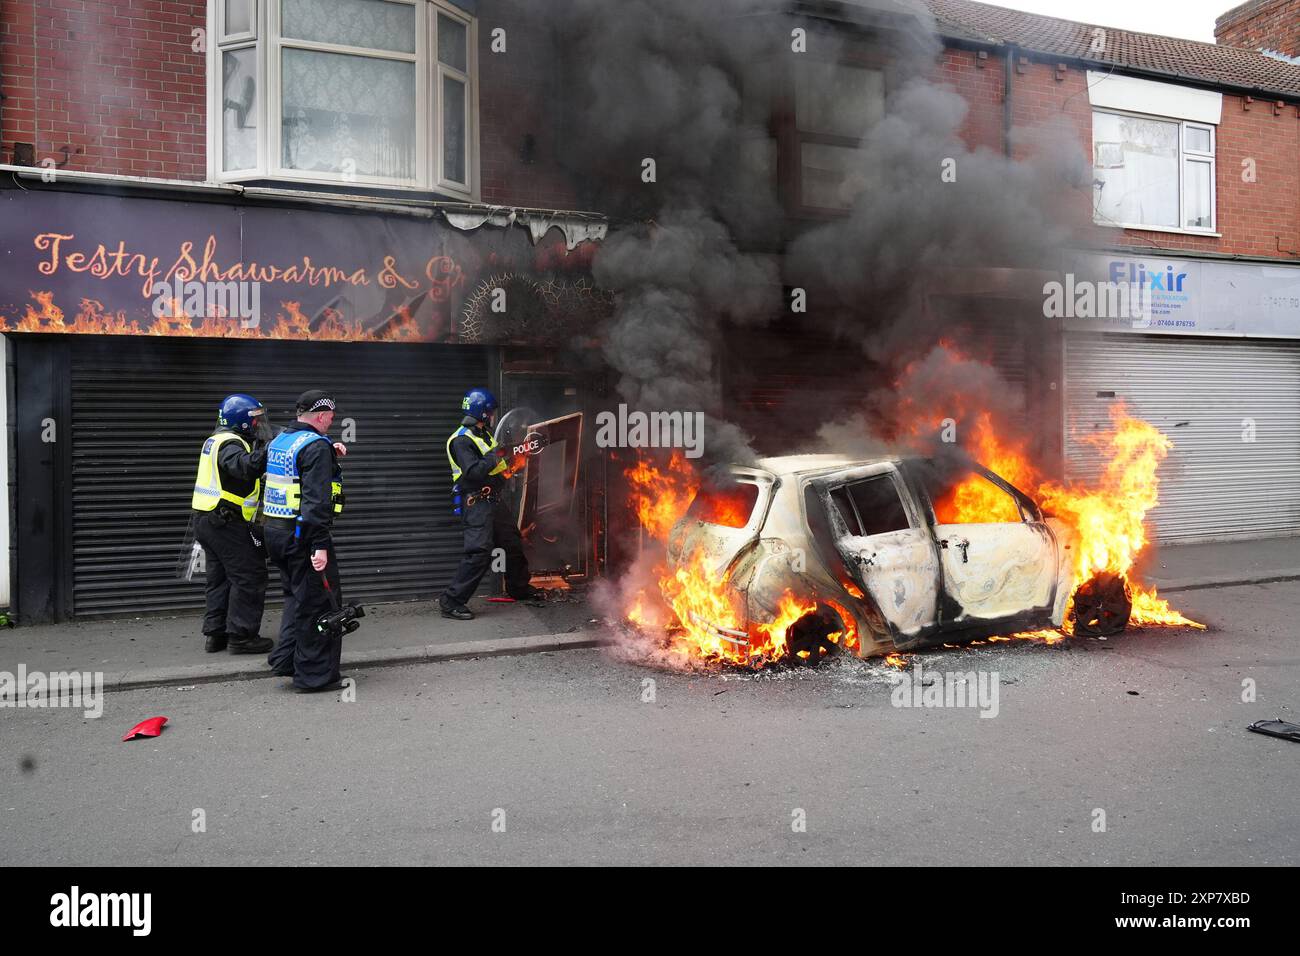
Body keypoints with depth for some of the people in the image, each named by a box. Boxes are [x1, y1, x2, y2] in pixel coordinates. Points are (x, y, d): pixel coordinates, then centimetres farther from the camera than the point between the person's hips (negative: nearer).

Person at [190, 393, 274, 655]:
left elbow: (243, 473, 13)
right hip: (227, 523, -10)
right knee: (249, 577, -4)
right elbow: (243, 467, -36)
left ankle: (215, 634, 20)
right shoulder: (231, 444, -15)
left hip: (206, 520, 10)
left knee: (220, 578, 16)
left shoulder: (217, 441, 18)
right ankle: (241, 635, -1)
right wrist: (266, 450, -44)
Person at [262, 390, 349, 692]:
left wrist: (329, 453, 18)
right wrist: (320, 545, -27)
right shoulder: (316, 446, -16)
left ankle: (285, 658, 22)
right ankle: (315, 675, 6)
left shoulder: (279, 440, 13)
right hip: (303, 534, -9)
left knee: (298, 597, 24)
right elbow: (317, 500, -24)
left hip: (275, 532, 9)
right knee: (319, 602, 1)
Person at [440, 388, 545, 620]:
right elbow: (474, 472, -27)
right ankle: (451, 602, -10)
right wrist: (495, 455, -21)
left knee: (513, 542, 19)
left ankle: (519, 588, 38)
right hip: (476, 503, -10)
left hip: (494, 500, 10)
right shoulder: (461, 440, -15)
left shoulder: (484, 434, 15)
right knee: (479, 553, -16)